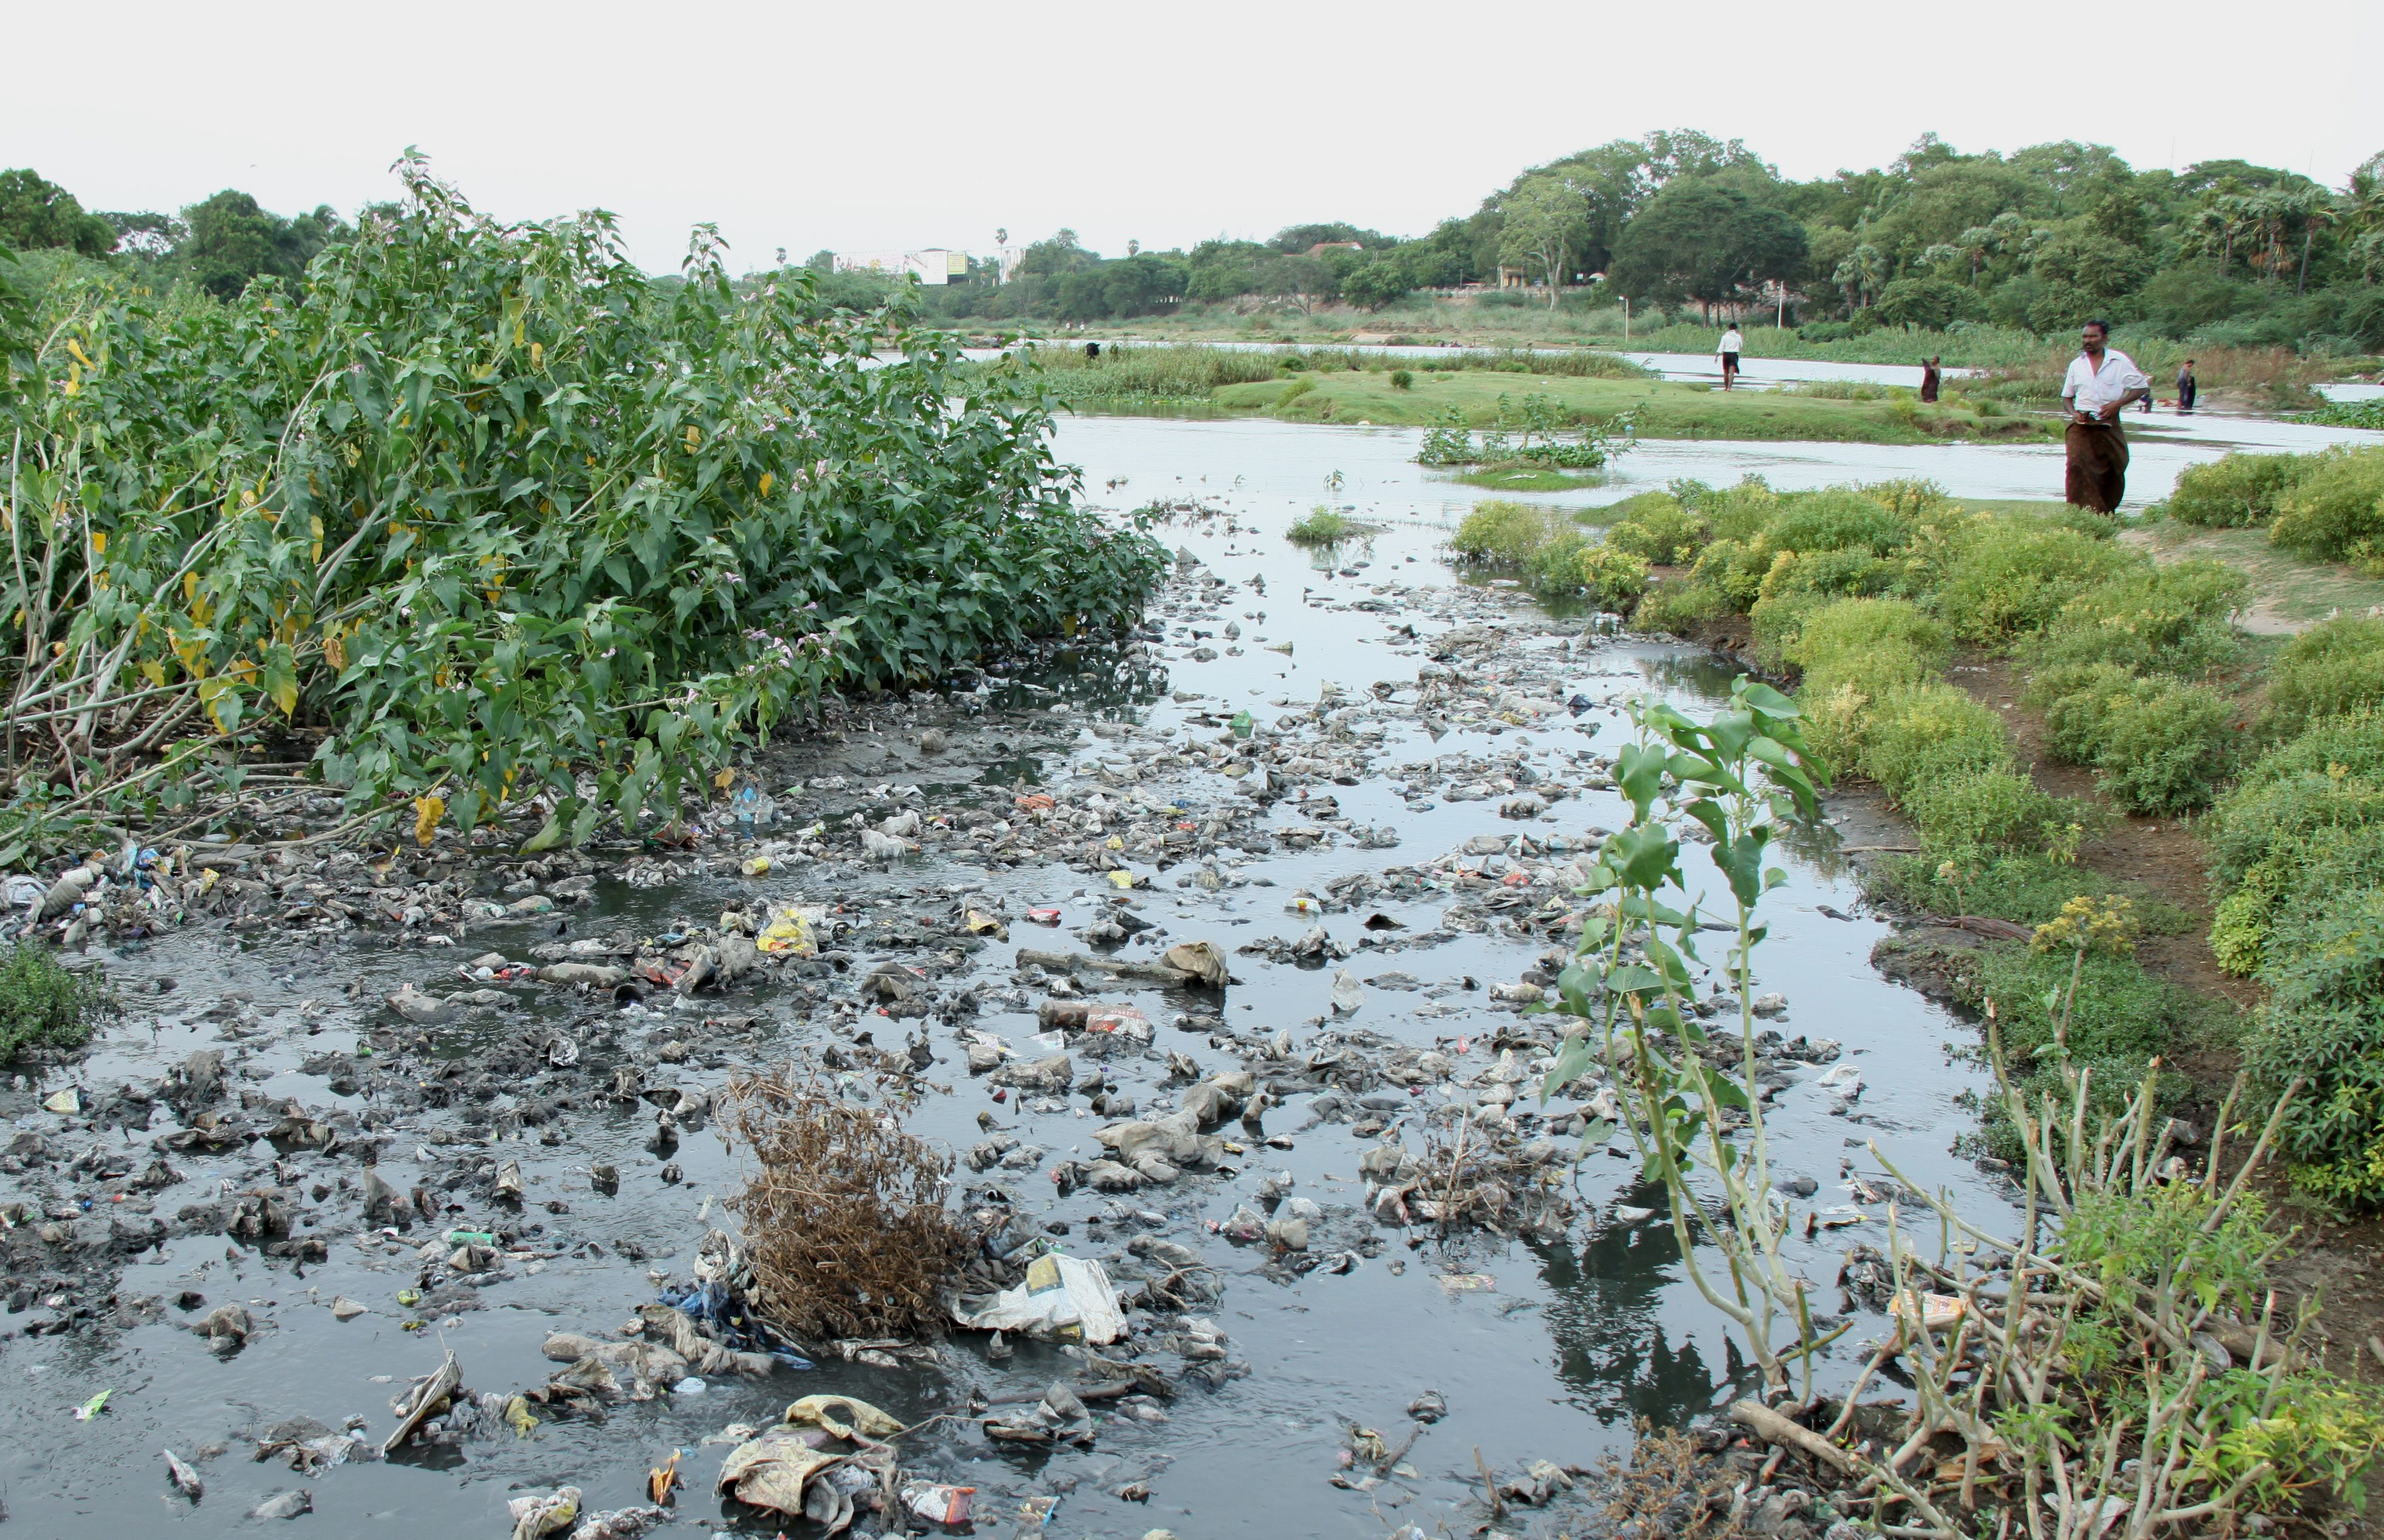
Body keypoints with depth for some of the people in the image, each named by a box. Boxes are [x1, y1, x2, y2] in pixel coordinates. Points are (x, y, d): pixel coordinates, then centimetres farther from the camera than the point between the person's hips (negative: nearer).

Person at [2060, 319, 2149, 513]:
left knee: (2114, 469, 5)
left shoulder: (2119, 361, 1)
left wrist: (2117, 404, -11)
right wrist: (2073, 413, 0)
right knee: (2078, 464, -19)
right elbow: (2067, 395, 20)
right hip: (2081, 425, 1)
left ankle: (2106, 515, 22)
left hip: (2109, 424, -1)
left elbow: (2142, 387, 3)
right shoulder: (2076, 364, 9)